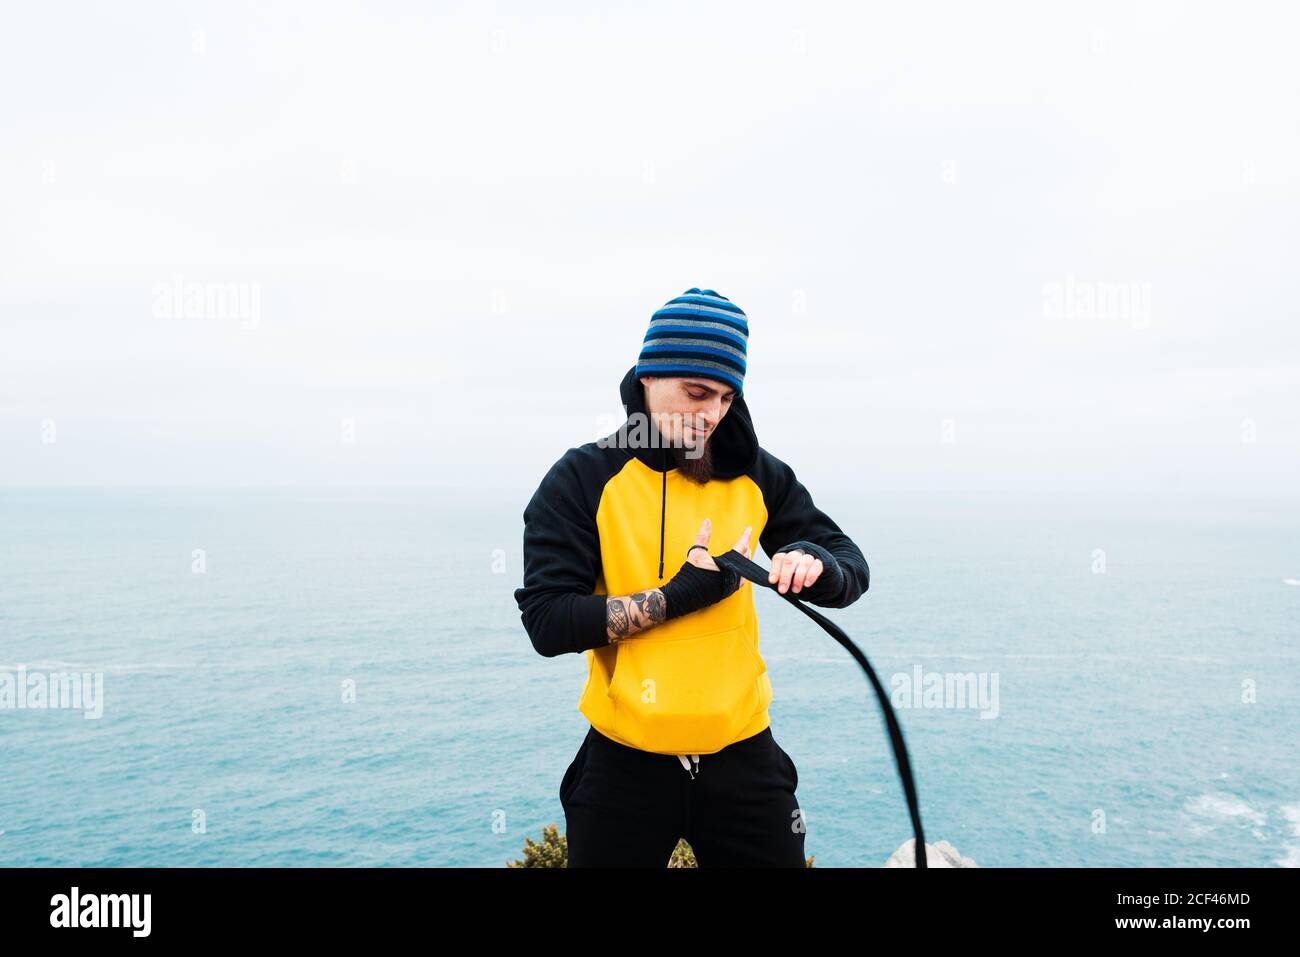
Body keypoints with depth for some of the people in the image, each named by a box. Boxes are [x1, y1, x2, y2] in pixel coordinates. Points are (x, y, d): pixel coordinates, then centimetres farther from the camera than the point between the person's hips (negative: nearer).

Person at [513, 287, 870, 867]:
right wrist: (684, 594, -21)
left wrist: (813, 565, -19)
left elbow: (853, 569, 4)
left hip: (743, 755, 3)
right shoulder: (581, 480, -8)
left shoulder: (756, 476, 1)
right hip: (624, 764, -2)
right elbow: (546, 622, -14)